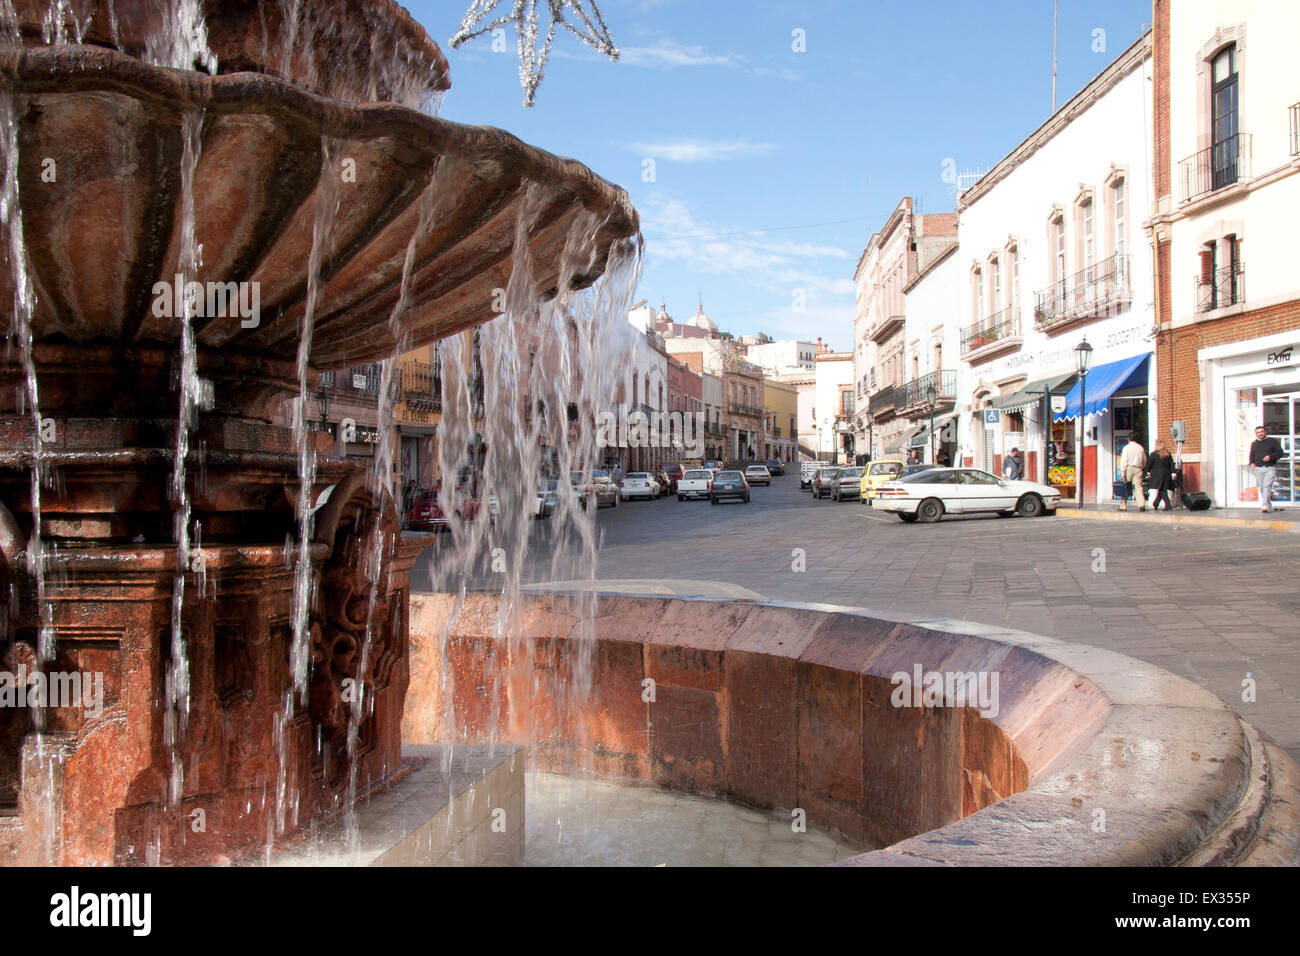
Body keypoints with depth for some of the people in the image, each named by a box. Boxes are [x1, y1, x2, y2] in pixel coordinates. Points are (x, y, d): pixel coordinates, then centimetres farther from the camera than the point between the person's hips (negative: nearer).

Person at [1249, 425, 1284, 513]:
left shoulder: (1273, 441, 6)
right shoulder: (1254, 444, 16)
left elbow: (1280, 452, 1)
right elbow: (1252, 455, 24)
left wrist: (1270, 456, -16)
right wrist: (1251, 463, 4)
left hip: (1270, 468, -4)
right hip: (1258, 469, 4)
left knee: (1267, 486, -17)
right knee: (1262, 488, 3)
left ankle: (1265, 506, -24)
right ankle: (1270, 506, 13)